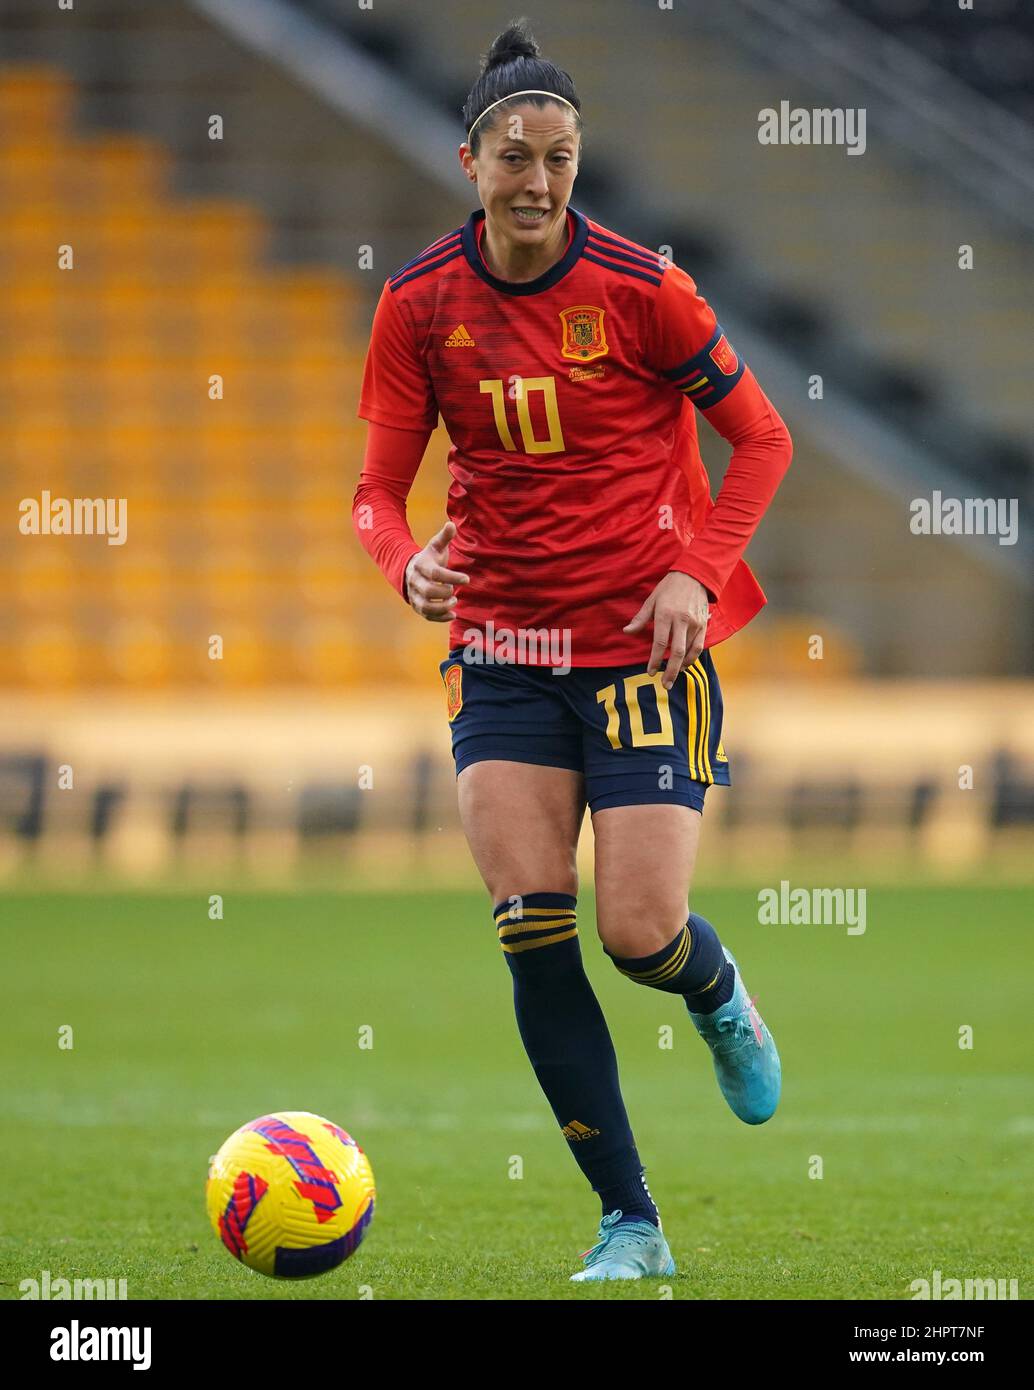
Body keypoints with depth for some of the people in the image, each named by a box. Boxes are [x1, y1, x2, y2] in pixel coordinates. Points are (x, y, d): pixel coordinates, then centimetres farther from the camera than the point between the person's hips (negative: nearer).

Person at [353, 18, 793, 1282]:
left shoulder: (637, 287, -8)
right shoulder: (421, 302, 0)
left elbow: (760, 438, 1)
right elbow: (379, 488, 4)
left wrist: (698, 570, -12)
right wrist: (407, 562, -18)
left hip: (642, 644, -2)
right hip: (499, 645, 2)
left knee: (640, 932, -9)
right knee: (532, 930, -9)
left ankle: (720, 998, 31)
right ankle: (630, 1225, 0)